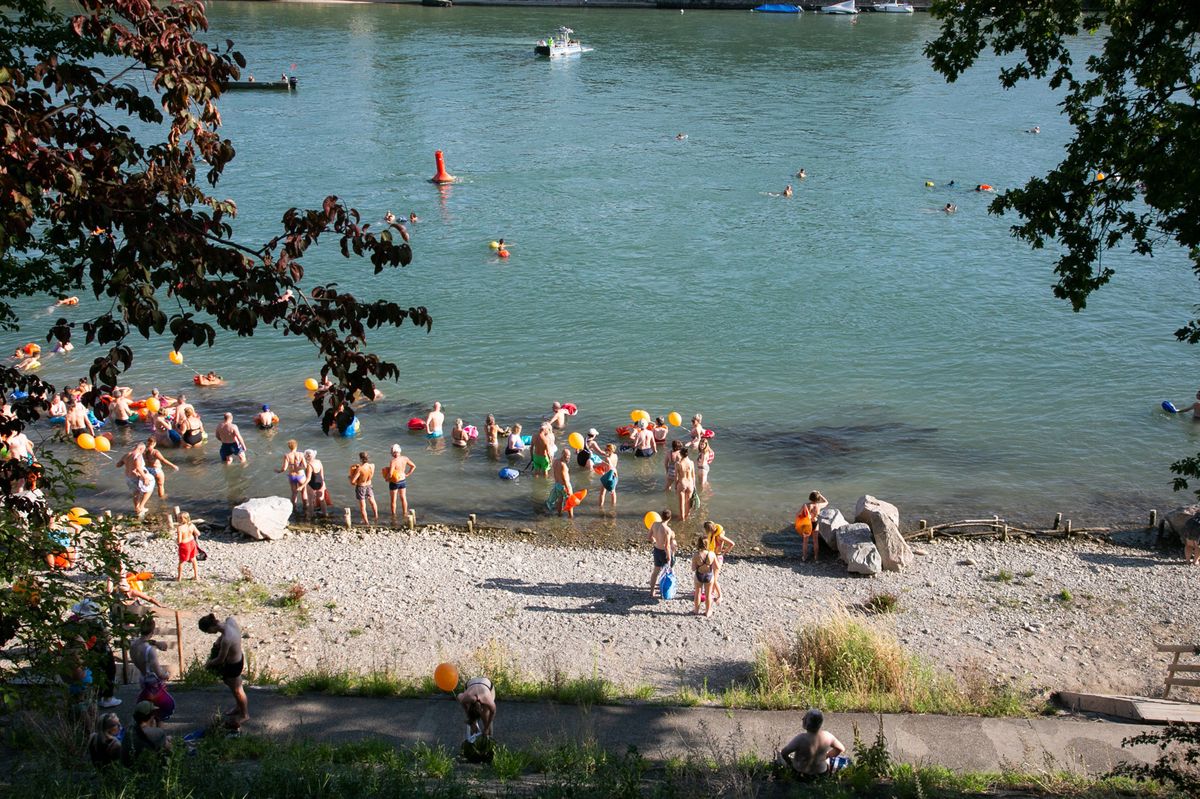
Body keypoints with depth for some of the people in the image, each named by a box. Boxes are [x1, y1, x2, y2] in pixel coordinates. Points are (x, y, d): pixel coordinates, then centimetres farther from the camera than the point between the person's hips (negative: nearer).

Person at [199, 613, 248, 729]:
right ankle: (238, 707, 57)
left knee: (237, 690, 20)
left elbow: (220, 659, -24)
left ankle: (244, 715, 44)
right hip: (239, 657, 8)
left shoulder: (226, 640, -41)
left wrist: (208, 663, -5)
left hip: (233, 666, -8)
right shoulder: (231, 620, -20)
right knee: (236, 687, 32)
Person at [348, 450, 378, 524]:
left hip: (361, 487, -4)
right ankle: (376, 516, 39)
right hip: (369, 486, 4)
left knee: (362, 506, 13)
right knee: (372, 501, 30)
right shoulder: (372, 466, -17)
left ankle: (366, 521, 24)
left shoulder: (360, 469, -31)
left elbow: (352, 481, -28)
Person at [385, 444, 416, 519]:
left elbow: (390, 474, -31)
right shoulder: (405, 458, -8)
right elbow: (413, 466, 5)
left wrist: (386, 478, -10)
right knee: (403, 498, 20)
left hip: (394, 482, -5)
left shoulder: (393, 461, -27)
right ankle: (405, 514, 30)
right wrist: (407, 474, 9)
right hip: (403, 481, 5)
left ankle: (393, 516, 22)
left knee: (393, 500, 11)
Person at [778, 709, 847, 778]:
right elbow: (841, 749, -6)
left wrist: (790, 763, -6)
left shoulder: (800, 739, -35)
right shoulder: (828, 736, -23)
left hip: (800, 770, -3)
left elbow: (784, 753, -27)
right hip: (821, 771, 3)